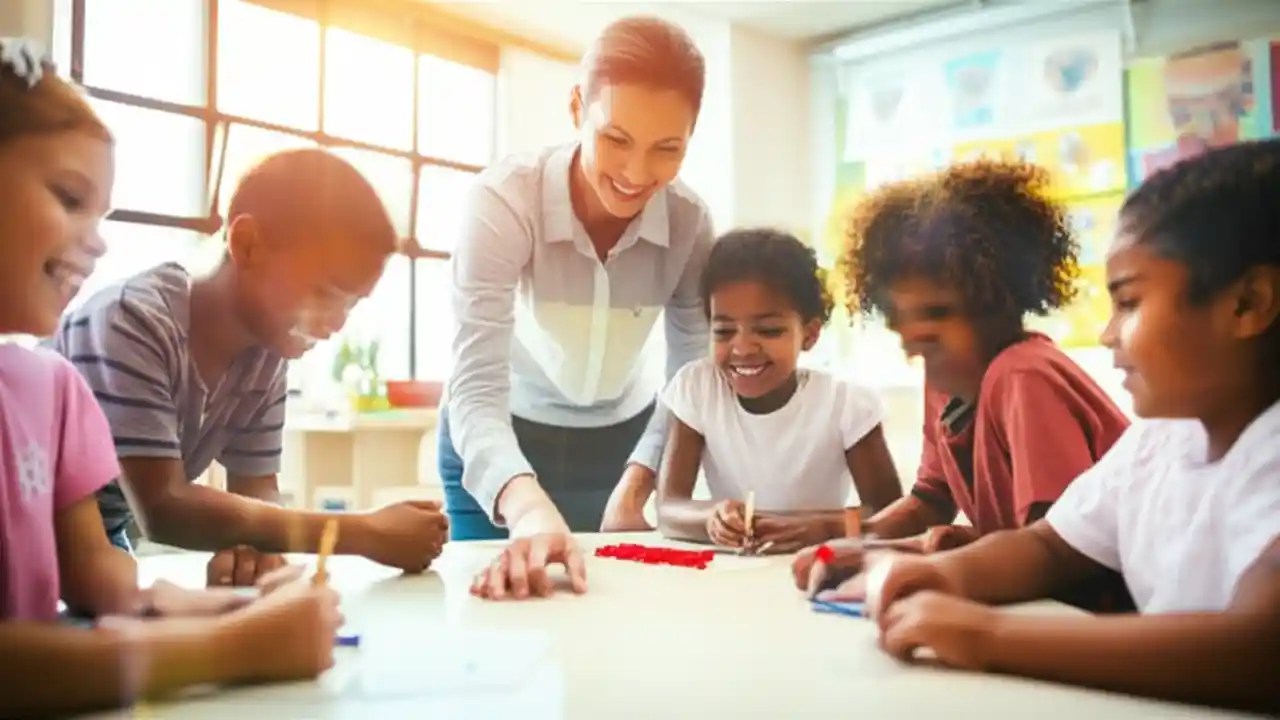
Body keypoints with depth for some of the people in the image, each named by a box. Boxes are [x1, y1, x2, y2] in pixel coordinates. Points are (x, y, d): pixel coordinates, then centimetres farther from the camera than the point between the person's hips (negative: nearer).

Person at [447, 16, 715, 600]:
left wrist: (634, 486, -21)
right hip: (504, 439, -3)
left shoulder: (689, 222, -18)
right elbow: (476, 387, -36)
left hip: (623, 440, 3)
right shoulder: (505, 199, -29)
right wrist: (528, 506, -54)